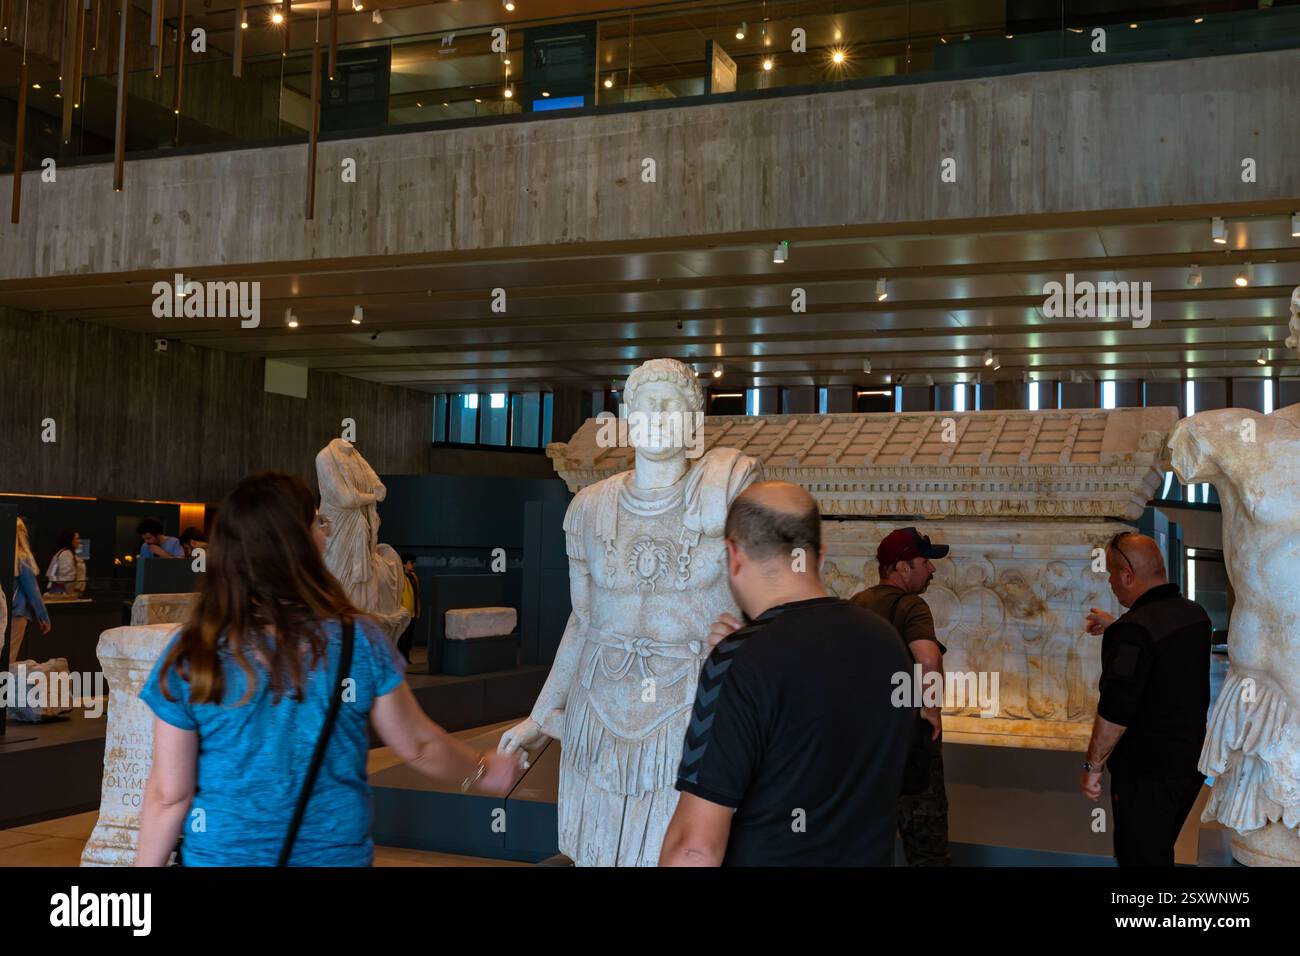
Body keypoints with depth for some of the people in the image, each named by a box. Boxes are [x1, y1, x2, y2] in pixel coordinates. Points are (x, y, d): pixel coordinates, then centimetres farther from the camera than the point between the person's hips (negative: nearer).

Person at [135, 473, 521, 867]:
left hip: (221, 852, 0)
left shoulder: (190, 656, -15)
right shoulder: (358, 640, -14)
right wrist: (483, 772, 15)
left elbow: (168, 795, -11)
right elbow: (418, 745, -3)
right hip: (336, 850, 0)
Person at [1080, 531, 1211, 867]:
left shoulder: (1132, 630, -25)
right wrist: (1115, 628, 31)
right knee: (1161, 853, 24)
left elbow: (1115, 712, -26)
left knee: (1140, 858, 5)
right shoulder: (1195, 615, 1)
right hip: (1192, 761, 8)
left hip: (1146, 772, -8)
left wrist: (1092, 767, -16)